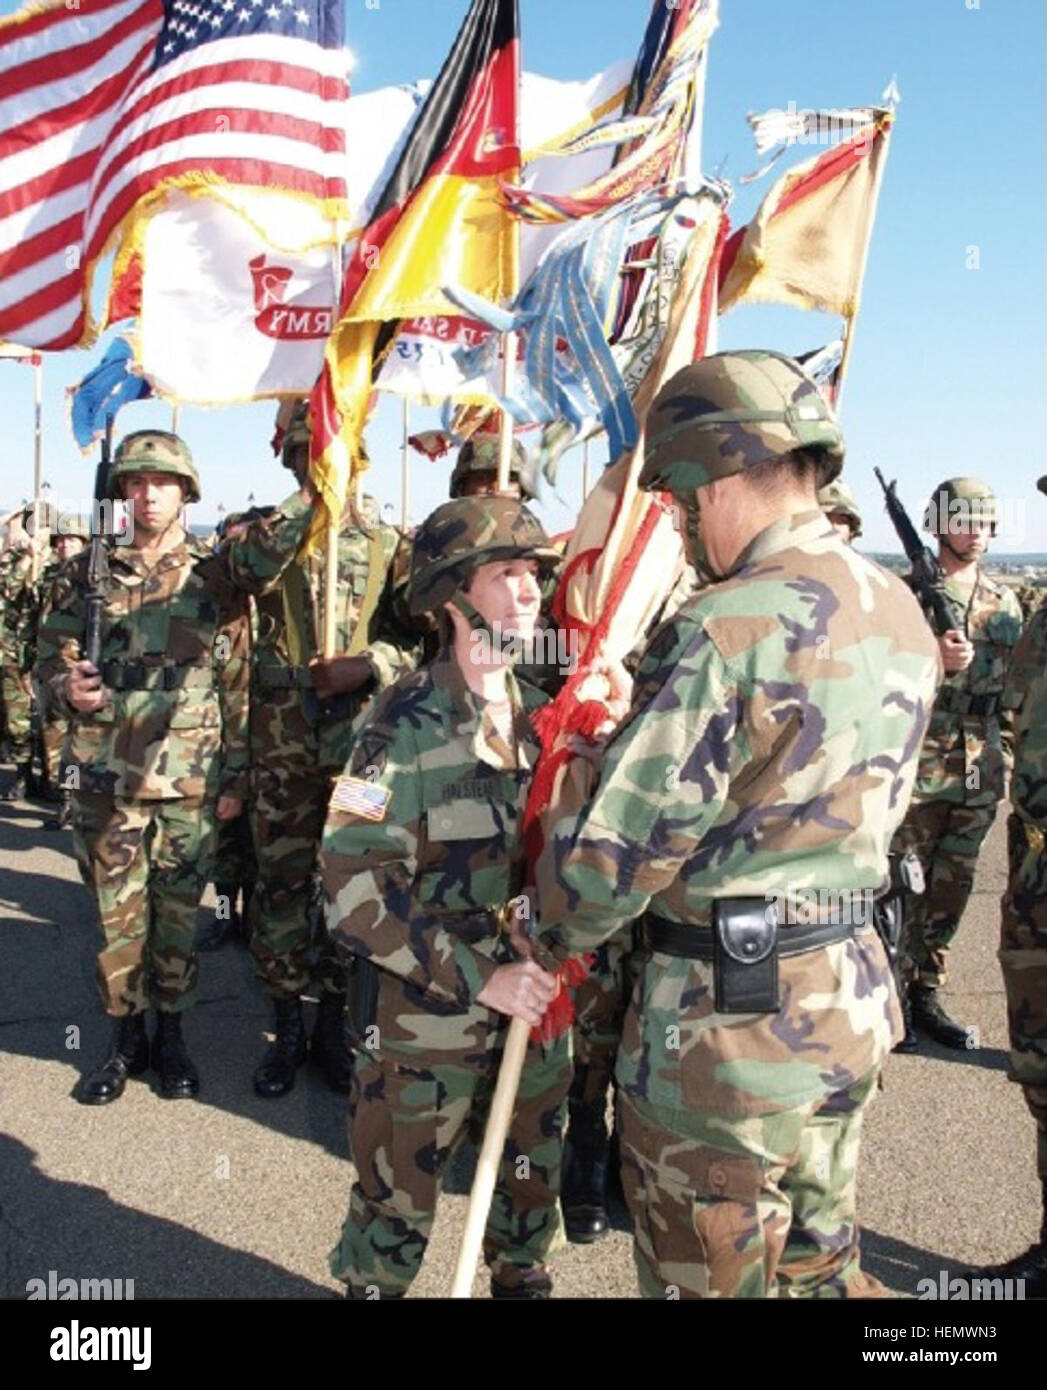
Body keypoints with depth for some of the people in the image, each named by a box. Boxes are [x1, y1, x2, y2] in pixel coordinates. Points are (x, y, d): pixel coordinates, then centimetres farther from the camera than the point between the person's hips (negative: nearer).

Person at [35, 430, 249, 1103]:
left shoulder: (215, 577, 1)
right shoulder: (85, 573, 6)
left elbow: (238, 682, 2)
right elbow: (50, 653, 11)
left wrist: (235, 776, 0)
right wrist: (68, 687, -14)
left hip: (190, 779, -1)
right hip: (107, 775, 1)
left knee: (178, 910, 9)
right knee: (117, 911, 9)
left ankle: (171, 1033, 27)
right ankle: (126, 1036, 26)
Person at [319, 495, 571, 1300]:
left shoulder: (541, 714, 1)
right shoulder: (407, 726, -17)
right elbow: (354, 893, -22)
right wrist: (478, 978, -23)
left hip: (532, 1002, 6)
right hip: (424, 1019, -5)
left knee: (533, 1186, 23)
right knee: (398, 1208, 14)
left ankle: (523, 1280, 48)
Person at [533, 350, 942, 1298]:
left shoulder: (730, 631, -24)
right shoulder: (900, 612, 3)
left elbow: (618, 848, -21)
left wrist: (555, 936, -1)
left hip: (730, 1022, -8)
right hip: (855, 998, 8)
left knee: (711, 1278, 13)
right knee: (820, 1267, 26)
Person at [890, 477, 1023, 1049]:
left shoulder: (1004, 601, 13)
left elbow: (1009, 685, 18)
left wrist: (1005, 756, 14)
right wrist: (931, 658, -23)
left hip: (980, 774, 5)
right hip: (918, 765, -5)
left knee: (951, 887, 12)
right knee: (901, 884, 1)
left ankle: (926, 993, 24)